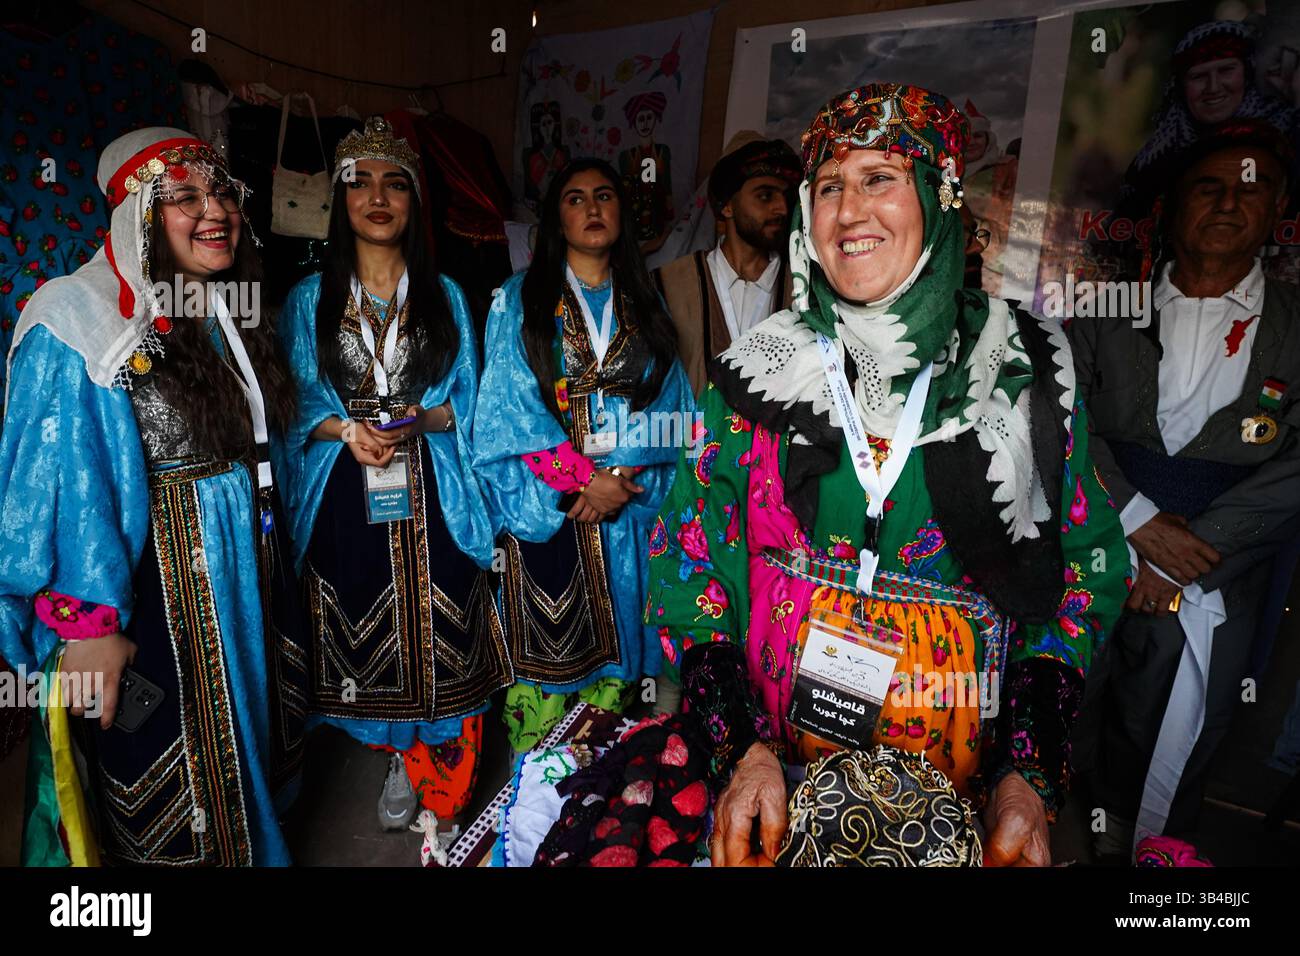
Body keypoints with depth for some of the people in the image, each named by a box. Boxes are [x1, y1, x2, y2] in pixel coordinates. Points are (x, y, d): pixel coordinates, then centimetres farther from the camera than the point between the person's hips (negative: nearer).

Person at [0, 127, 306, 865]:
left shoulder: (237, 314, 7)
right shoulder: (81, 325, -15)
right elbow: (64, 485, -19)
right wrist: (87, 624, -21)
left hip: (252, 567, 7)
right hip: (156, 580, -6)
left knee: (252, 737, 22)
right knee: (169, 783, 10)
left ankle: (254, 842, 45)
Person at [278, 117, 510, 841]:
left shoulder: (445, 297, 10)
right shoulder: (310, 300, 9)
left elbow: (464, 404, 5)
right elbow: (300, 407, 7)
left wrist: (412, 422, -15)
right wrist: (349, 430, -14)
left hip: (432, 501, 0)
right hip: (348, 502, 1)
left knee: (442, 649, 1)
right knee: (368, 649, 7)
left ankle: (442, 803, 19)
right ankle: (403, 761, 32)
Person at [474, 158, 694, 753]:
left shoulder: (646, 306, 13)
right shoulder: (520, 300, 6)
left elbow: (668, 413, 4)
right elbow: (510, 403, -5)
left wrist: (623, 479, -11)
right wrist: (583, 477, -13)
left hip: (626, 513, 3)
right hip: (545, 505, -2)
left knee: (612, 643, 8)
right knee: (544, 645, -1)